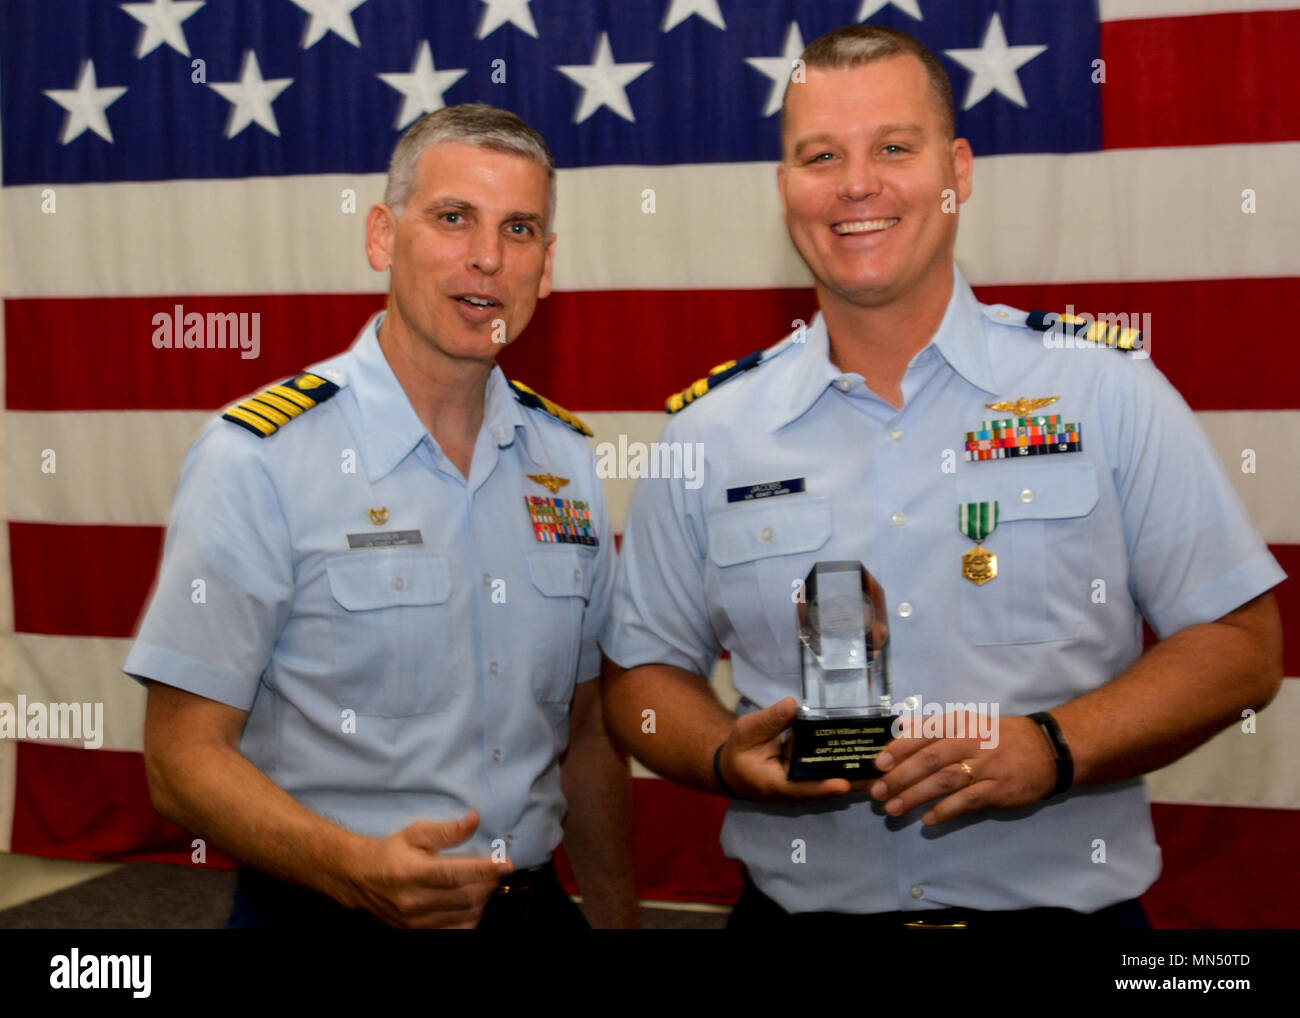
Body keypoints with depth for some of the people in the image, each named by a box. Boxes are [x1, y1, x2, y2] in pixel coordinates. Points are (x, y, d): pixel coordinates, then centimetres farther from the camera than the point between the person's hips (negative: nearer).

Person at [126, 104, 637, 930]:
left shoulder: (565, 457, 2)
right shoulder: (258, 459, -15)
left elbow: (586, 731, 9)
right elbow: (185, 759, -17)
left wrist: (619, 916, 4)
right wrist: (360, 869, -31)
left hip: (532, 899, 6)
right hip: (325, 911, -5)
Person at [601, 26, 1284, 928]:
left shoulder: (1107, 391, -4)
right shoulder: (710, 434, 0)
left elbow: (1240, 646, -4)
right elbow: (643, 675, 6)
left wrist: (1055, 748, -19)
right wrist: (728, 758, -14)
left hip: (1064, 902, -1)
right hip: (799, 904, 1)